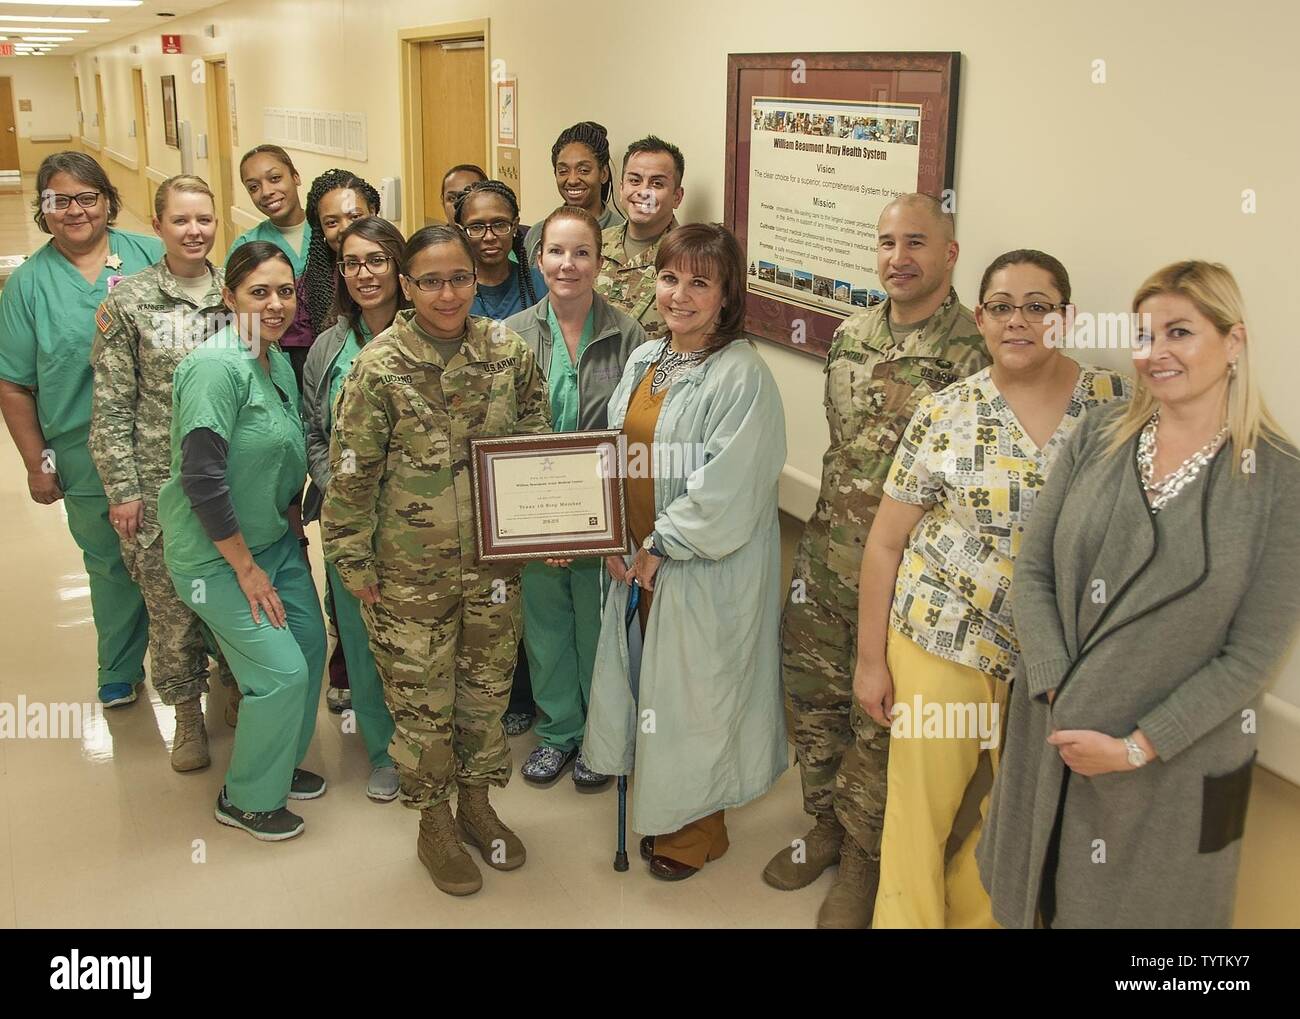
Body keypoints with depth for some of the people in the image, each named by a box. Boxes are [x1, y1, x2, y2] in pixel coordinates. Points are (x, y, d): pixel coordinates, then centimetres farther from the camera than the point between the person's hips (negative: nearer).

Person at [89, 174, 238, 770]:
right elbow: (112, 404, -4)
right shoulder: (128, 301, -4)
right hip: (160, 484, -2)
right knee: (171, 607, 6)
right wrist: (122, 488, -8)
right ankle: (188, 714, 26)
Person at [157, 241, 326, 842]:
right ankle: (246, 799, 16)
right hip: (216, 552, -8)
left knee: (310, 645, 12)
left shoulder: (279, 362, 4)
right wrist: (246, 567, -19)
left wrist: (294, 524, 7)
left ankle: (282, 763, 36)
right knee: (282, 672, -7)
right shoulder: (216, 366, -23)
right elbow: (201, 478, -26)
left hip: (275, 539, 8)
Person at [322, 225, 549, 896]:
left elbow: (539, 444, 8)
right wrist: (354, 562, -8)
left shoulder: (509, 352, -2)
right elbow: (351, 473, -9)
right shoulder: (380, 368, -13)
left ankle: (476, 803, 40)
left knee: (487, 689, 17)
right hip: (411, 572, -3)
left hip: (493, 561, 4)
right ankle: (434, 822, 32)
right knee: (421, 700, 10)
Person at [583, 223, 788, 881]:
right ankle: (662, 809, 38)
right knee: (655, 678, 18)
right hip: (639, 562, 7)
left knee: (693, 694, 7)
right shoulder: (644, 360, 6)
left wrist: (661, 547, -14)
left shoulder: (742, 376, -18)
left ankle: (695, 832, 29)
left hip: (705, 571, -7)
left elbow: (726, 489, -21)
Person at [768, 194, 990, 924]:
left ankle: (864, 855, 30)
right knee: (814, 698, 18)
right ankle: (826, 823, 40)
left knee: (881, 720, 9)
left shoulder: (977, 352, -15)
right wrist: (826, 531, 17)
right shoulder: (851, 336, 6)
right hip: (827, 560, 6)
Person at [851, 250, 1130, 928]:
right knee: (920, 806, 7)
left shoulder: (1116, 404, -4)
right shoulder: (943, 414, -5)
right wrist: (870, 660, -1)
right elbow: (885, 542, -1)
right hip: (941, 640, -1)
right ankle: (905, 917, 30)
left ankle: (970, 912, 41)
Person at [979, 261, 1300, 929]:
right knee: (1036, 902, 19)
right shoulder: (1098, 438, -2)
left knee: (1138, 907, 15)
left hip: (1173, 767, -3)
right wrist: (1059, 697, -13)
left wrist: (1138, 747, -16)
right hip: (1050, 738, 3)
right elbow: (1032, 572, -1)